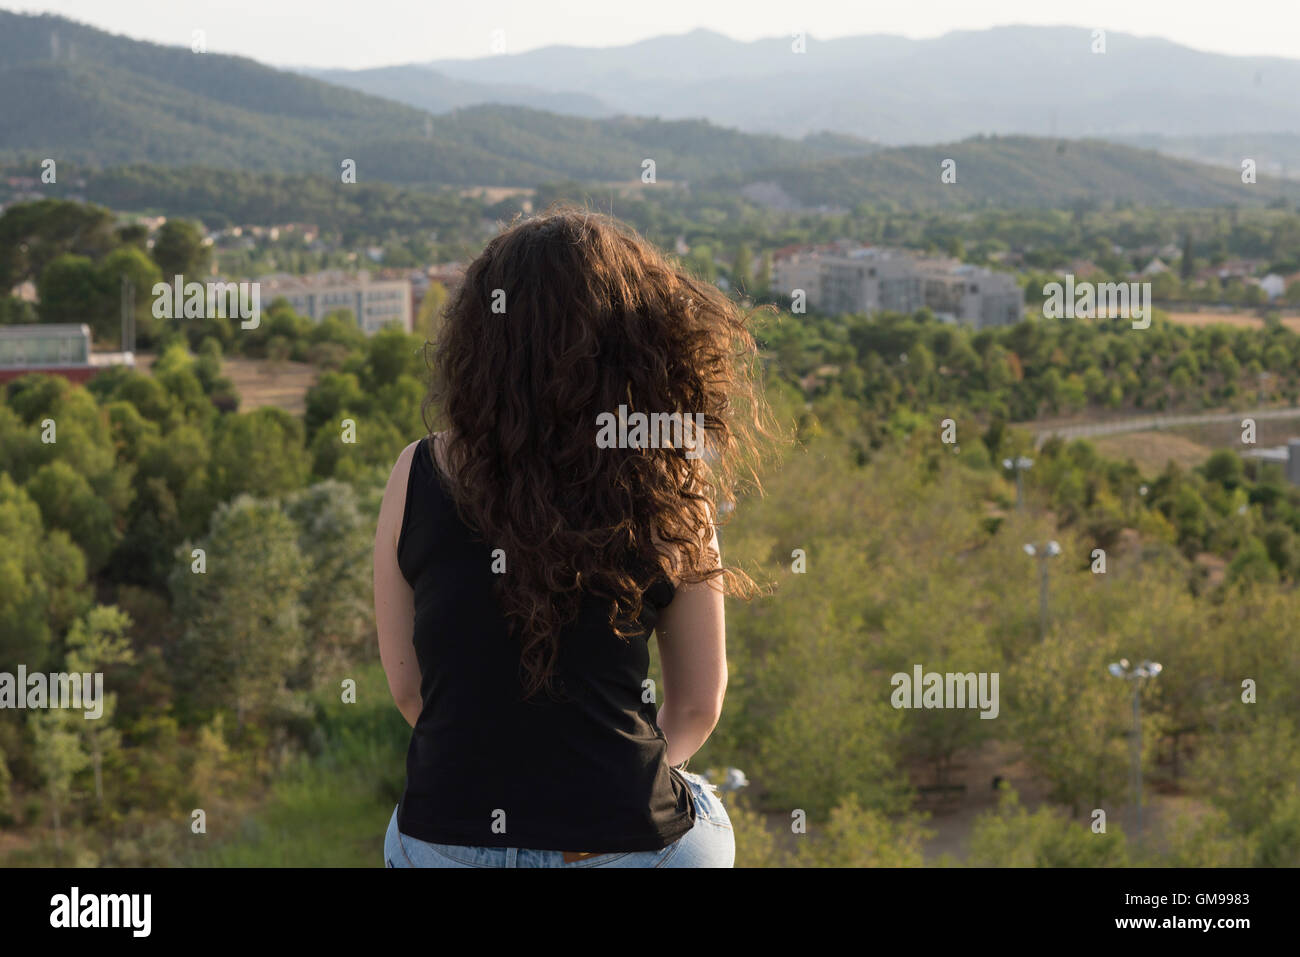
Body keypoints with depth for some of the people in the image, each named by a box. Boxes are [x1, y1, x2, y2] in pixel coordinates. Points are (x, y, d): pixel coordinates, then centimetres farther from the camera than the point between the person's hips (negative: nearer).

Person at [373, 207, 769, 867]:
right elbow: (697, 707, 1)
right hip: (627, 840, -1)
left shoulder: (418, 476, -7)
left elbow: (406, 687, 2)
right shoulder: (669, 492, -10)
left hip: (446, 836, 2)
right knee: (703, 811, 34)